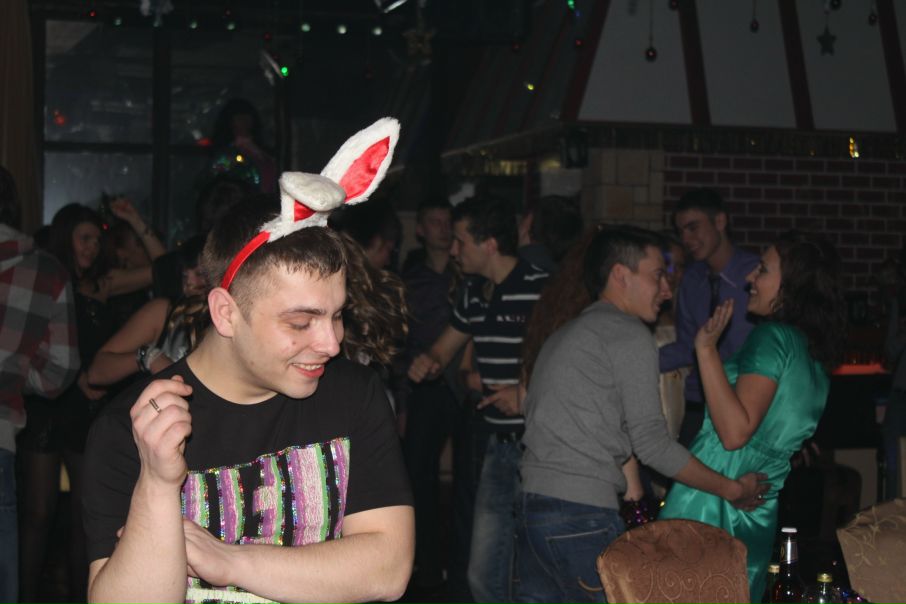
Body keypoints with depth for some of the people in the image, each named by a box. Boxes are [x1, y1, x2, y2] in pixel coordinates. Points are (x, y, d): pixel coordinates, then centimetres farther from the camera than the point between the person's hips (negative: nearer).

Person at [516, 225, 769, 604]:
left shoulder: (565, 334, 22)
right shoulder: (629, 335, -5)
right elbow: (651, 442, -9)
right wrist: (731, 489, 1)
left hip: (531, 503, 9)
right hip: (581, 515, -9)